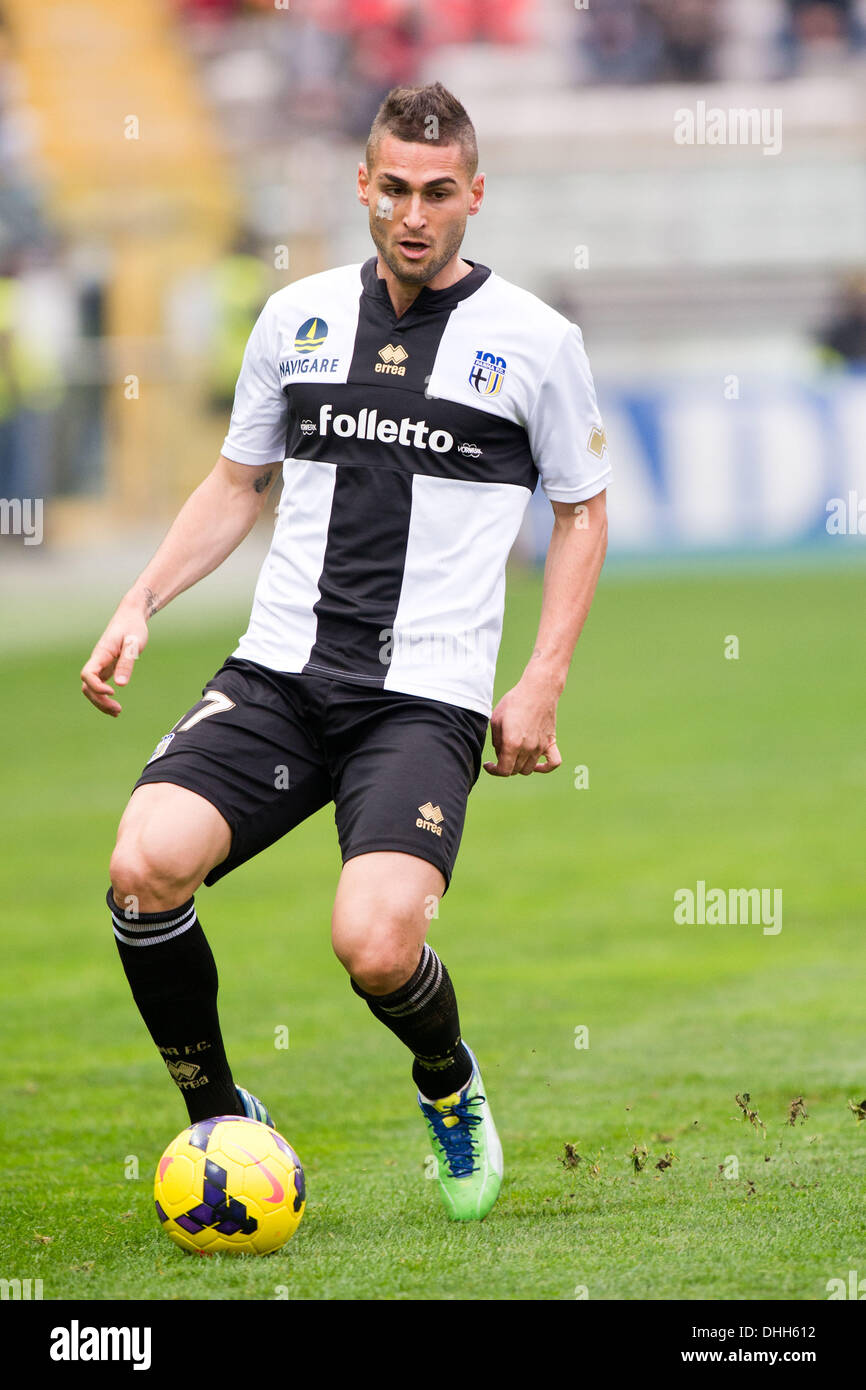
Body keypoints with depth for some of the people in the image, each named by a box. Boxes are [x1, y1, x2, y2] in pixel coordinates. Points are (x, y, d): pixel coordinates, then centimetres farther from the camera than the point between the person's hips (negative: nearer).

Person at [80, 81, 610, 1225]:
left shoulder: (534, 339, 2)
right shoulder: (298, 316, 10)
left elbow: (583, 514, 12)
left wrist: (543, 681, 2)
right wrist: (141, 602, 9)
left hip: (426, 699, -3)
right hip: (278, 673, 3)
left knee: (375, 950, -24)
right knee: (144, 871, -22)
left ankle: (450, 1087, 13)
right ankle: (222, 1122, 2)